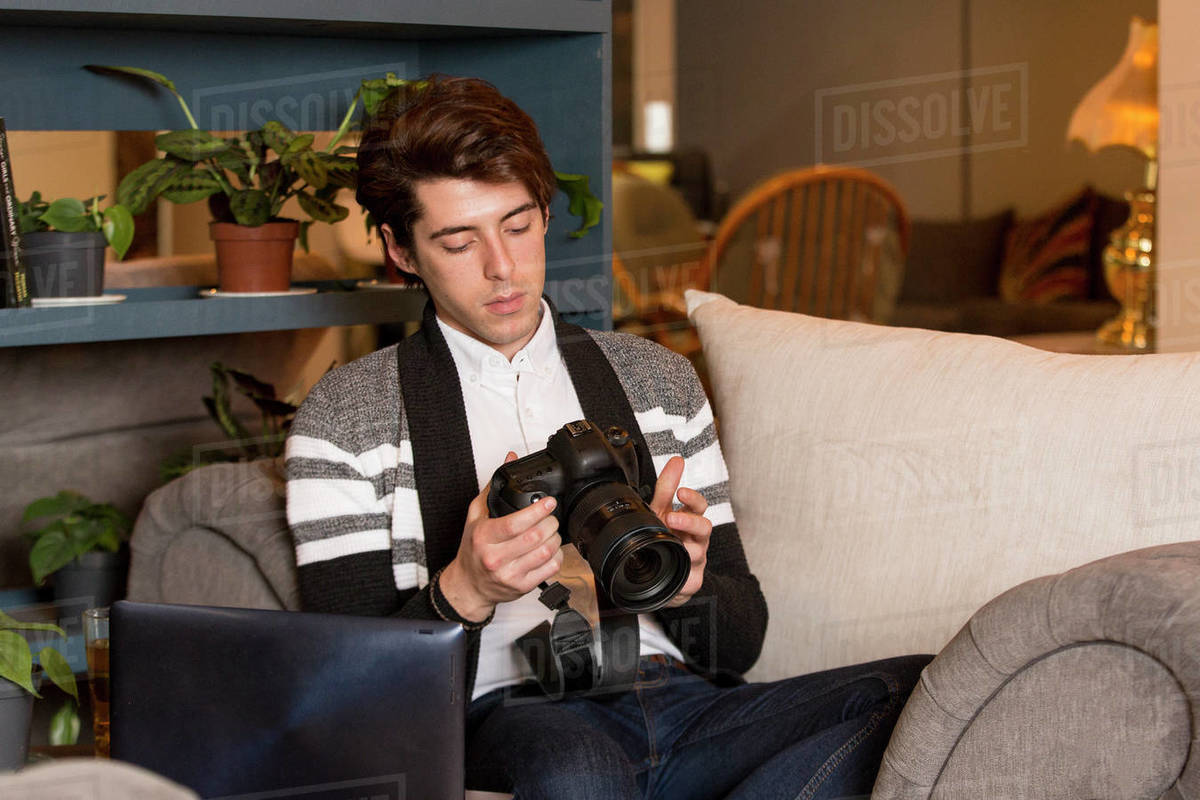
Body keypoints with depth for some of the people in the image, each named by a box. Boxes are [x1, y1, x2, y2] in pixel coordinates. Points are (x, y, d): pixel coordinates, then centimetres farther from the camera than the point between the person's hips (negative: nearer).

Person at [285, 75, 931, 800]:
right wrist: (463, 594, -17)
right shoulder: (343, 419, 10)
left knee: (925, 685, -26)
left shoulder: (661, 380, 21)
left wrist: (684, 580, -7)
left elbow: (741, 640, 17)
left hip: (687, 705, 5)